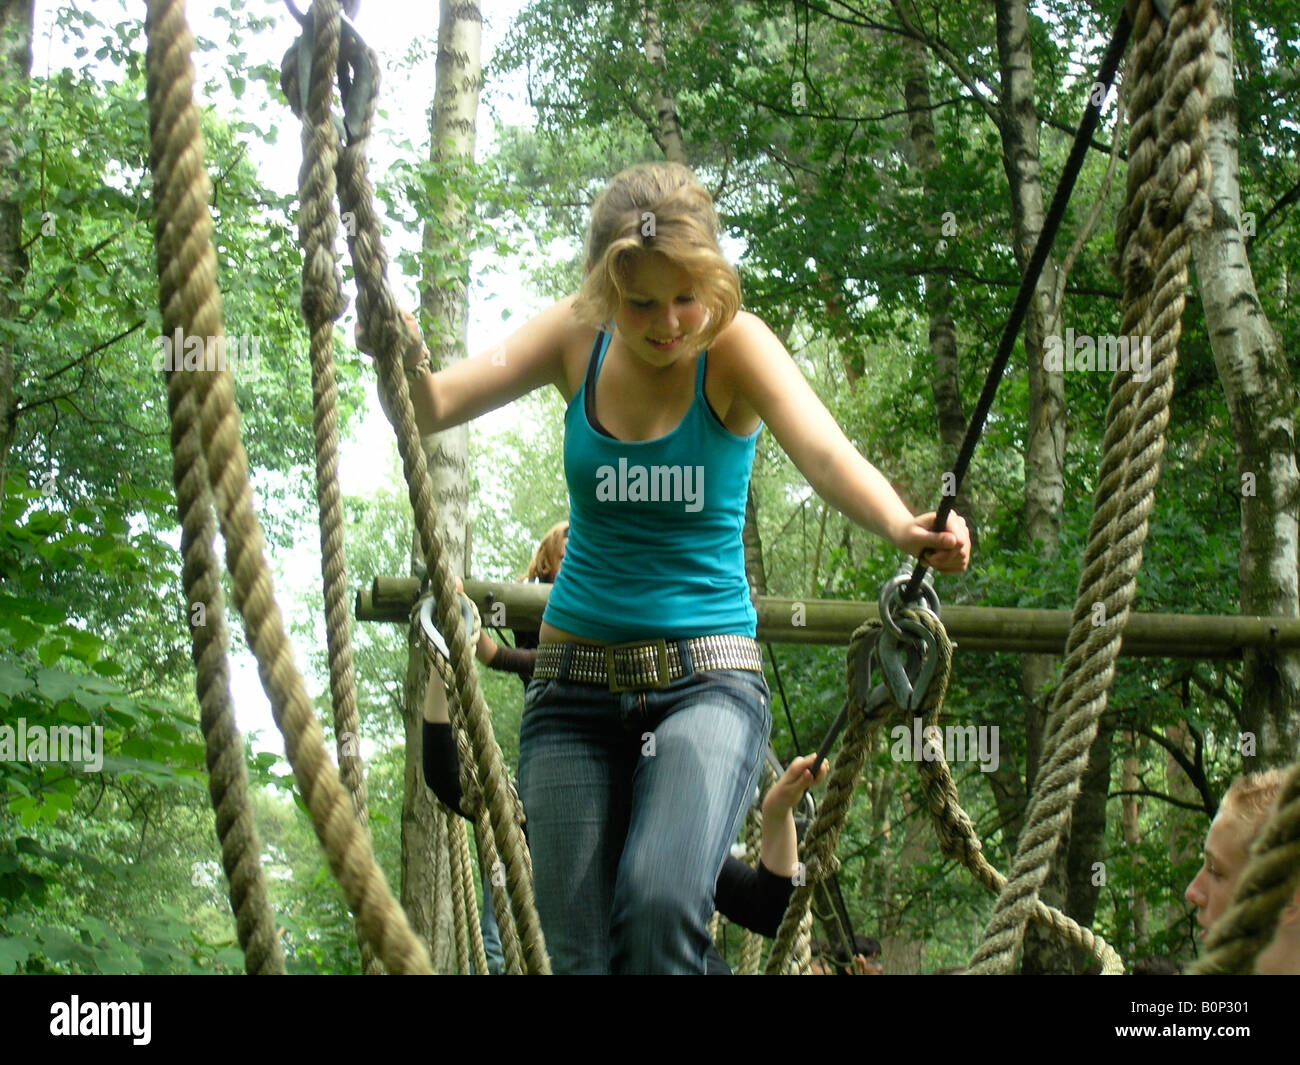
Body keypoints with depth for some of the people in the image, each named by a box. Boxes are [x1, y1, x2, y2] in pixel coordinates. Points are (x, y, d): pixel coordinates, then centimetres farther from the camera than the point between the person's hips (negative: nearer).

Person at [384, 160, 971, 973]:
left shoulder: (735, 345, -10)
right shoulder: (577, 338, -1)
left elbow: (823, 449, -28)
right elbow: (435, 406, -8)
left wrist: (902, 526, -49)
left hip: (706, 677, -3)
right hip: (576, 682, 3)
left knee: (660, 905, -28)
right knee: (579, 952, -1)